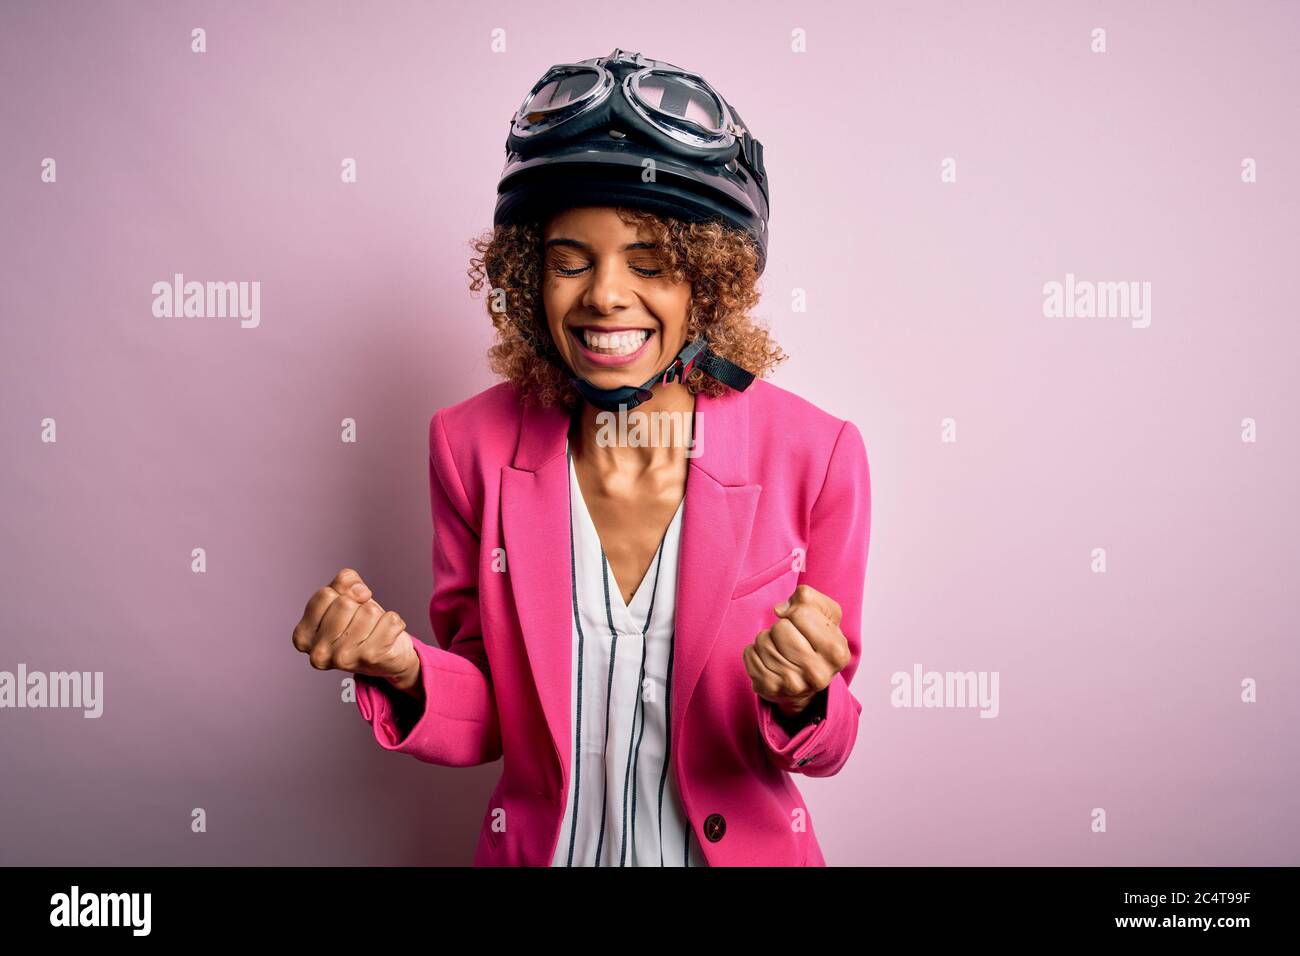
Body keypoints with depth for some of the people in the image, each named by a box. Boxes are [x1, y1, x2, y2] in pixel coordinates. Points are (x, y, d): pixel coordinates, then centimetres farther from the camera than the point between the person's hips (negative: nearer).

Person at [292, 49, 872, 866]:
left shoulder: (814, 454, -19)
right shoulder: (473, 444, -15)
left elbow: (825, 747, -9)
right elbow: (485, 721, -6)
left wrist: (800, 701, -30)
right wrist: (403, 673, -25)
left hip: (740, 844, -1)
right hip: (539, 846, 2)